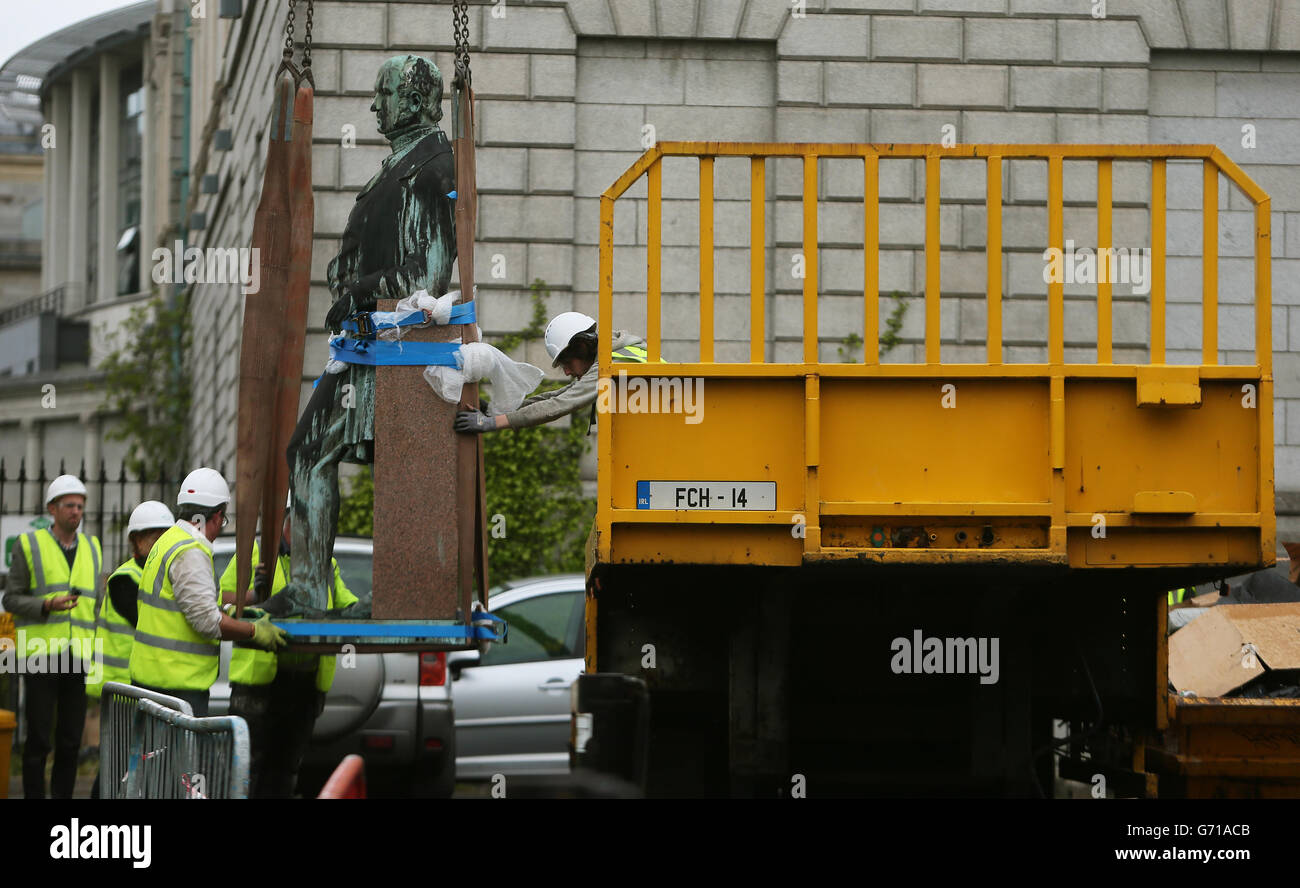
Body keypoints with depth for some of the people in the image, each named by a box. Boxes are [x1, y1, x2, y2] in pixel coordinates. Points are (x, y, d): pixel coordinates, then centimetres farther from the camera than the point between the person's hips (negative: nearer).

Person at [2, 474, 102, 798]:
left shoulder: (91, 549, 13)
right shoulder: (30, 545, 1)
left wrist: (98, 658, 8)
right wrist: (48, 605, -19)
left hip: (77, 660, 4)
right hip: (41, 657, -4)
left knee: (70, 741, 3)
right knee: (38, 738, -4)